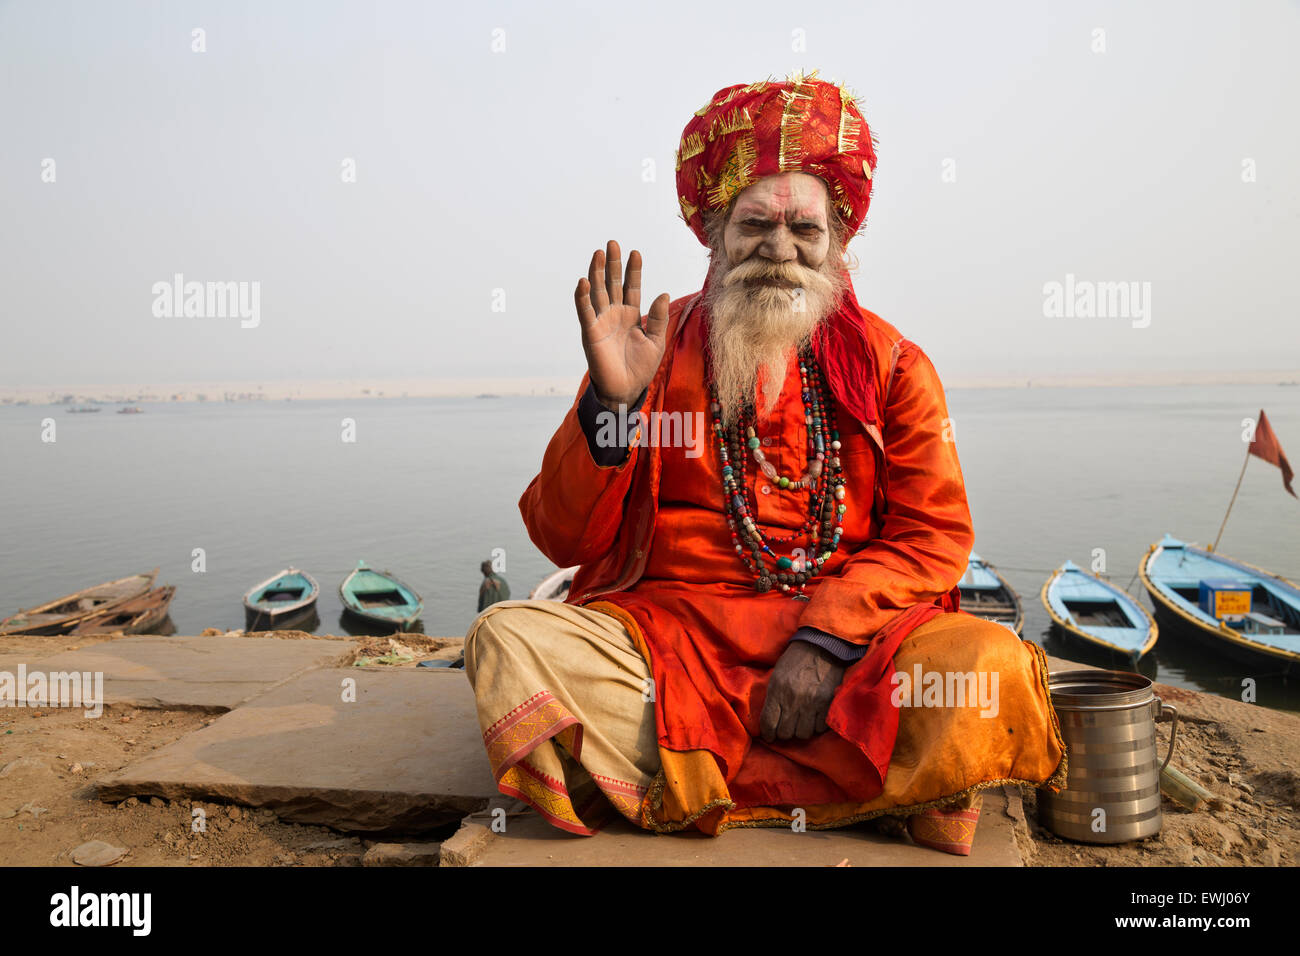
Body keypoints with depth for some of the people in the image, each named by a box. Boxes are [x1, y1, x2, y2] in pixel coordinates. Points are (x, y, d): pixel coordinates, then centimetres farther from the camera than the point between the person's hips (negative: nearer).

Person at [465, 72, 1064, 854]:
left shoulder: (891, 364, 9)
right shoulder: (652, 355, 5)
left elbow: (934, 533, 3)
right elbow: (565, 541, 0)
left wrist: (829, 638, -13)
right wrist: (611, 404, -16)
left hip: (852, 635, 0)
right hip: (669, 631, 1)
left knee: (991, 666, -26)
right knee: (509, 640, -25)